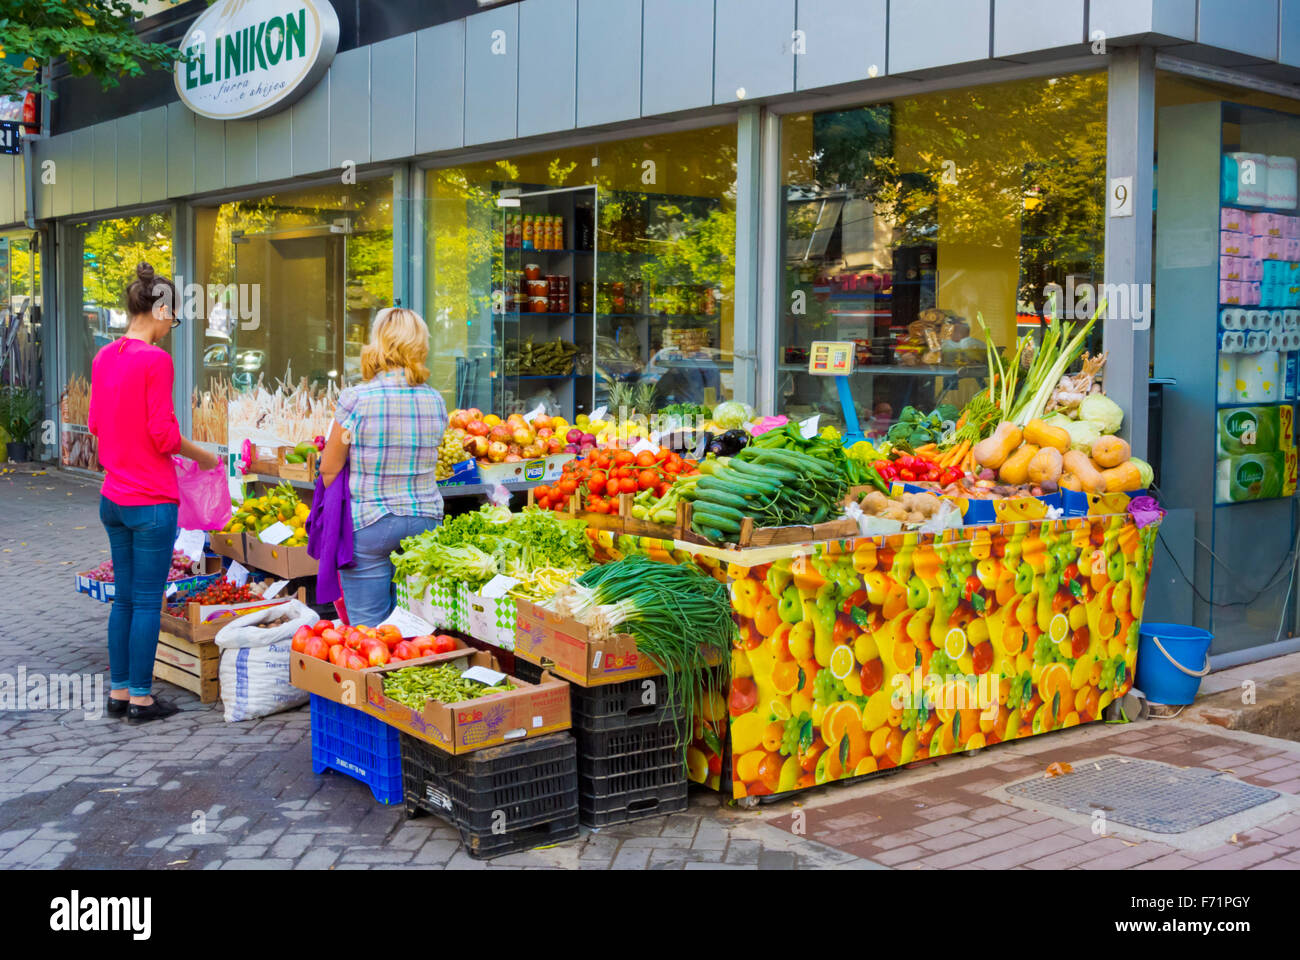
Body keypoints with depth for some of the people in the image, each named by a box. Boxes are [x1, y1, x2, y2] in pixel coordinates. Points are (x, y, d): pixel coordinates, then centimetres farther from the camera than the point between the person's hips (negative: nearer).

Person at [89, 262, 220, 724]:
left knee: (124, 597, 15)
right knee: (147, 601, 1)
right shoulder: (156, 360, -16)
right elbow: (164, 435, -17)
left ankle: (118, 691, 22)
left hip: (113, 498, 8)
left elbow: (96, 423, 14)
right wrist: (202, 456, -2)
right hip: (151, 501, -8)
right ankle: (141, 698, 9)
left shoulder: (104, 357, 7)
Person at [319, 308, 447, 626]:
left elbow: (329, 469, -3)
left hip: (369, 526, -4)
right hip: (426, 520, 4)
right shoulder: (435, 400, 1)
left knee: (368, 629, 3)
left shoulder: (356, 400, -12)